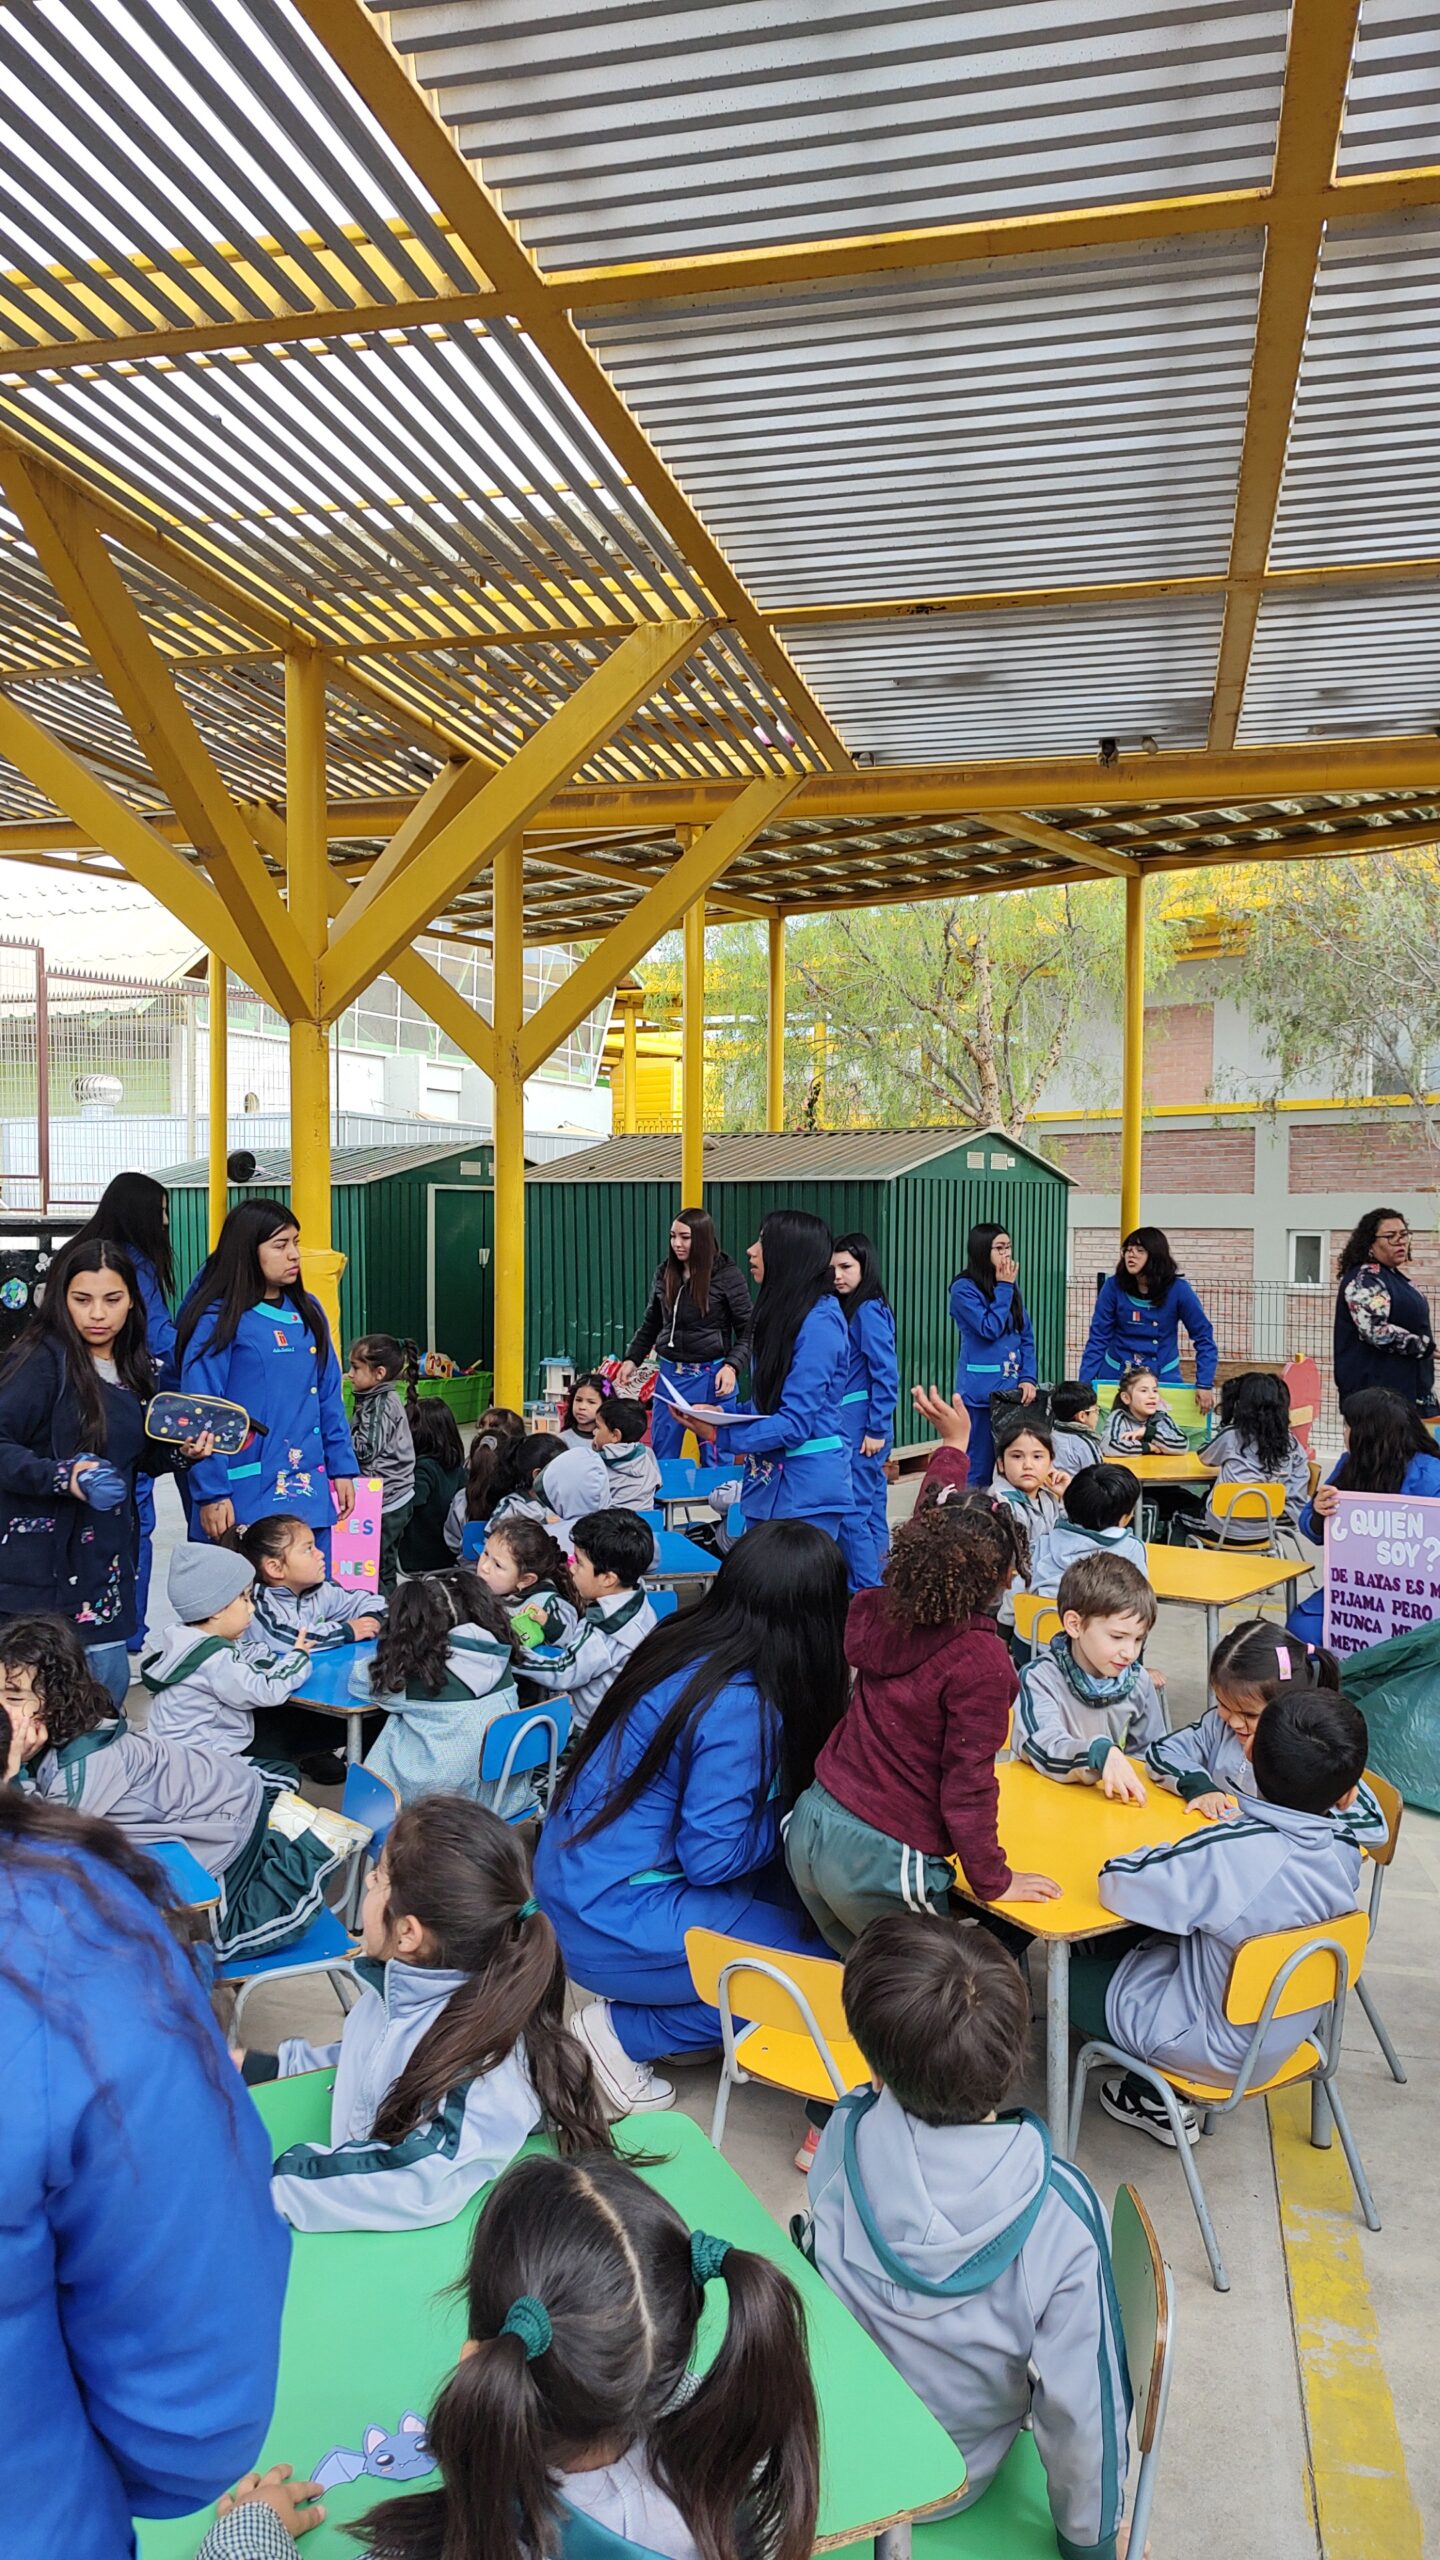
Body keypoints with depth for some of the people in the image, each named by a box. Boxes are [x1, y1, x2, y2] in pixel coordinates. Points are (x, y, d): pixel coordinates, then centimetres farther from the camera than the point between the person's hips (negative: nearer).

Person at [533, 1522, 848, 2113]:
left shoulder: (684, 1640, -1)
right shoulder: (739, 1705, -25)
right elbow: (712, 1856, -20)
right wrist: (792, 1813, -6)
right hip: (614, 1919, -8)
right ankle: (624, 2030, 4)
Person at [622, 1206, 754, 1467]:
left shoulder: (726, 1276, -8)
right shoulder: (665, 1273, 6)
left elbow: (748, 1330, -6)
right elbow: (650, 1324, 19)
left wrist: (732, 1366, -18)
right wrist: (632, 1359, 10)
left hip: (711, 1377, -5)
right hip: (670, 1375, 5)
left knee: (714, 1462, 5)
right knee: (661, 1458, 12)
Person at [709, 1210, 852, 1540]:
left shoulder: (819, 1323, -17)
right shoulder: (781, 1314, 12)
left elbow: (797, 1423, -21)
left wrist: (721, 1433, -21)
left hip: (805, 1487, -9)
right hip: (767, 1480, 9)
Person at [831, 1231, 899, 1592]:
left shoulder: (869, 1310, -14)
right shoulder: (848, 1309, 14)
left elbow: (886, 1375, -18)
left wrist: (876, 1430, -18)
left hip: (861, 1426, -9)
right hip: (849, 1424, 9)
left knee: (851, 1511, -7)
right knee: (872, 1508, 13)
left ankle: (866, 1592, -3)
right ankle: (877, 1584, 19)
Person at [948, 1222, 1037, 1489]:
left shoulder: (1012, 1287, 13)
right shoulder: (964, 1289, -6)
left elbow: (1026, 1337, 12)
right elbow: (990, 1329, -15)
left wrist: (1028, 1378, -1)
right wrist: (1003, 1288, -9)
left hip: (1013, 1390, 6)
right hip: (980, 1393, -6)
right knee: (979, 1468, -4)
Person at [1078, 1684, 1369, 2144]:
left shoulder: (1227, 1852, -35)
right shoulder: (1344, 1853, -15)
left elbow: (1115, 1883, -26)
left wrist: (1168, 1856, -10)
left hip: (1207, 2049, -6)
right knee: (1118, 1943, 23)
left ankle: (1157, 2100, 21)